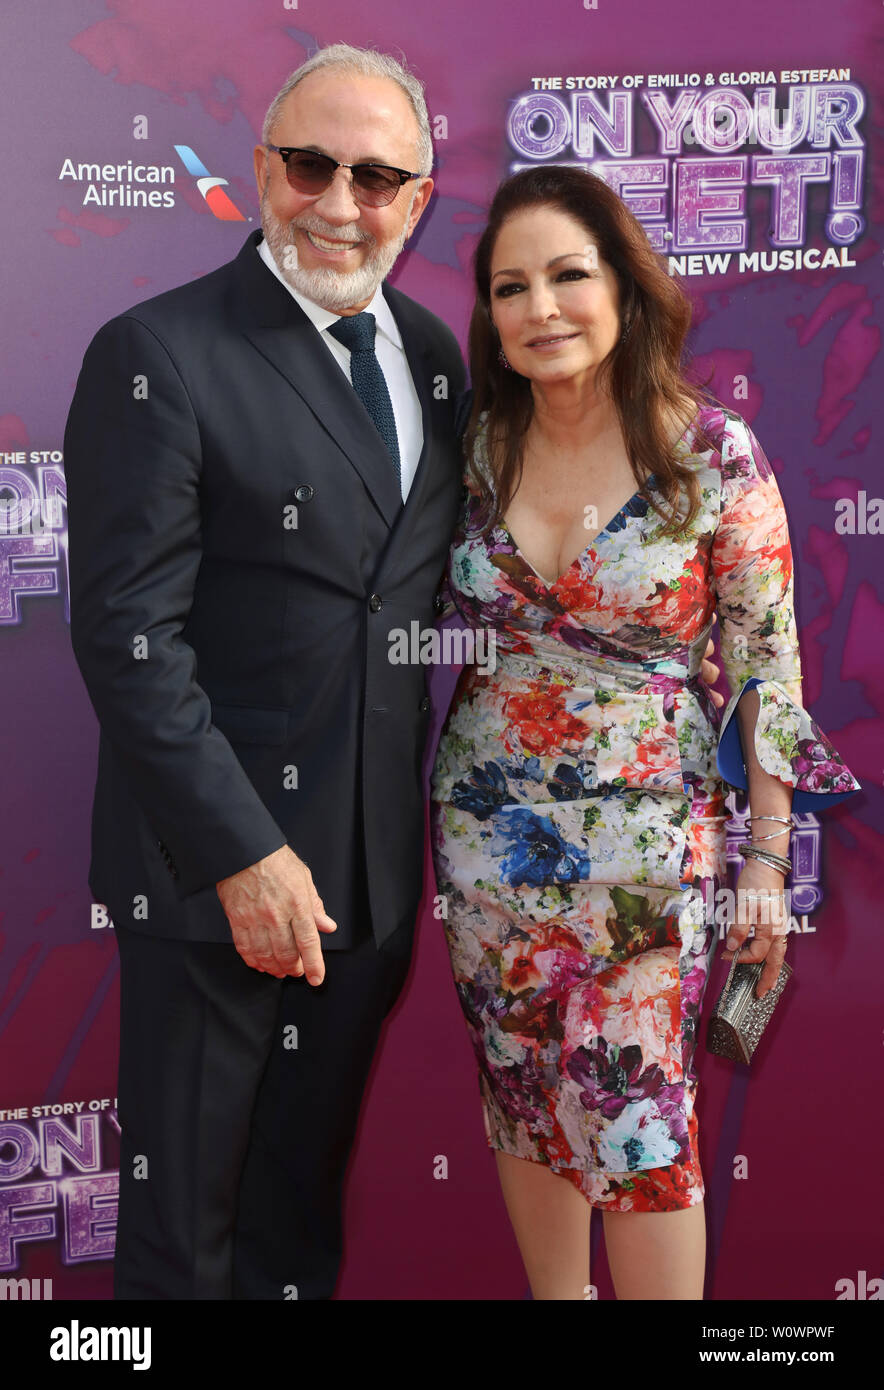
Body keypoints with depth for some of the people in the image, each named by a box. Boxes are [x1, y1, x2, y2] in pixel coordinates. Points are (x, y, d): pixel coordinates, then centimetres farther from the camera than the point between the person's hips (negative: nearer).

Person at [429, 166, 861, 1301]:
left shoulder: (716, 456, -11)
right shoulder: (476, 445, 0)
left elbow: (768, 665, -7)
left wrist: (766, 862, -7)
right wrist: (432, 813, 9)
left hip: (648, 842, -4)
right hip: (486, 827, 4)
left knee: (636, 1120, -1)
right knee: (521, 1101, 15)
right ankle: (553, 1294, 35)